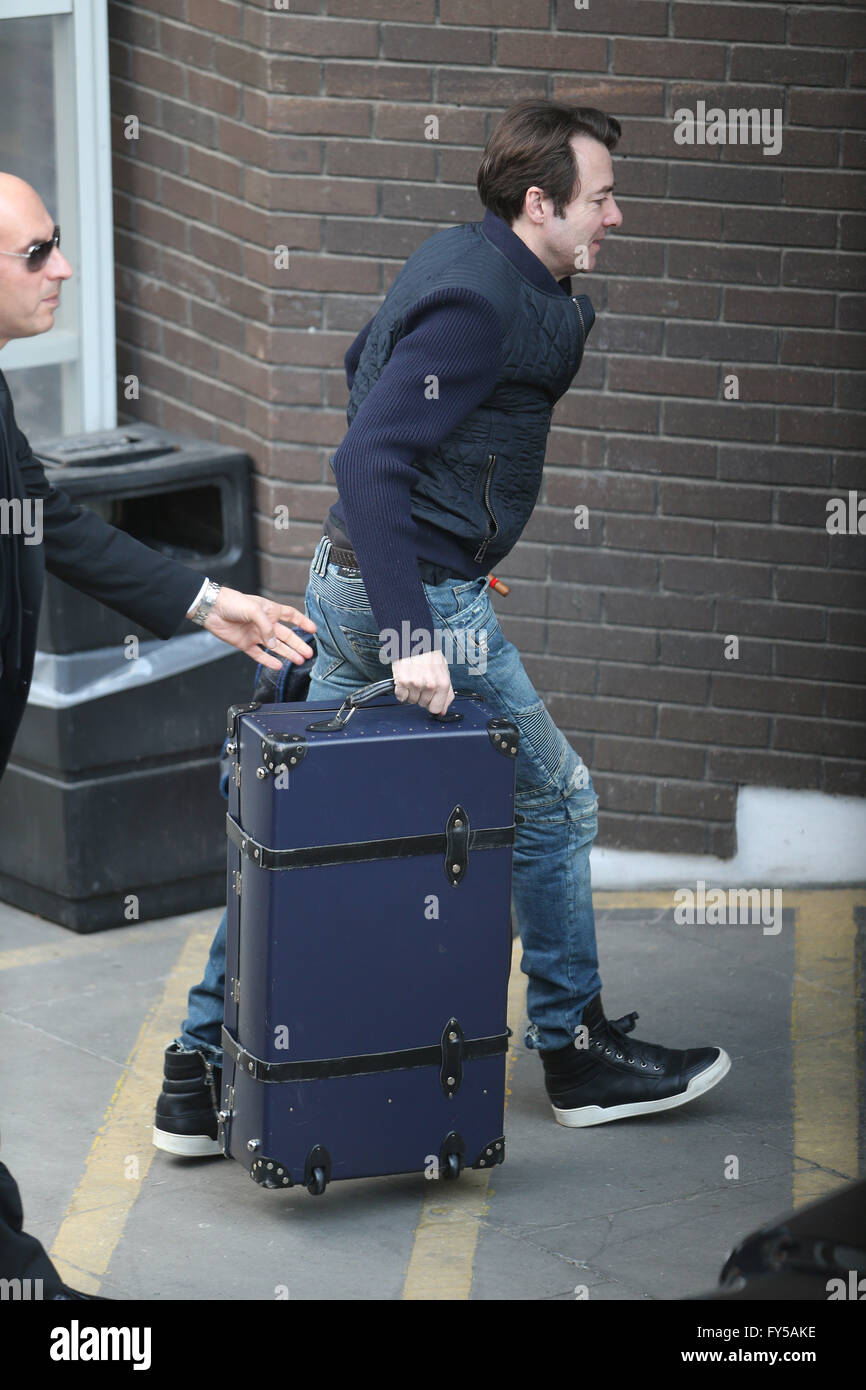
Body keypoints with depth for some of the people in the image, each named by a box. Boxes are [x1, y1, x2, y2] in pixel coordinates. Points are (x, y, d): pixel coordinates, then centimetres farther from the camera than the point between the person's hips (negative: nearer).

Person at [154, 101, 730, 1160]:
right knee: (554, 801, 6)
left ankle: (200, 1073, 12)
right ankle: (577, 1053, 19)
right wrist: (411, 635, -31)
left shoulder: (458, 257, 9)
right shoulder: (478, 303, -21)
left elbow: (362, 368, 26)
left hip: (346, 580, 10)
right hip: (421, 594, -10)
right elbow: (370, 460, -28)